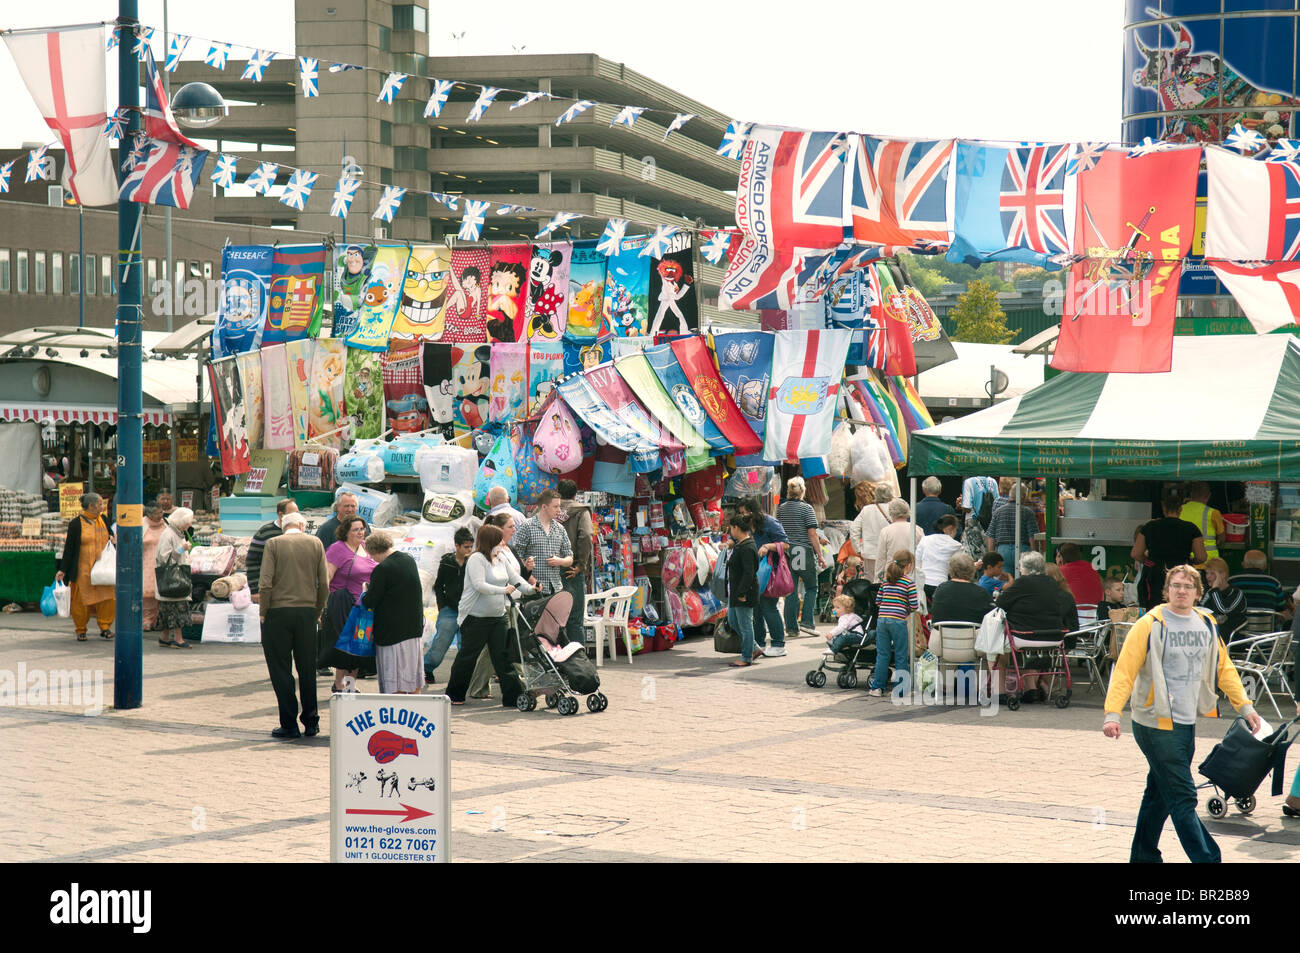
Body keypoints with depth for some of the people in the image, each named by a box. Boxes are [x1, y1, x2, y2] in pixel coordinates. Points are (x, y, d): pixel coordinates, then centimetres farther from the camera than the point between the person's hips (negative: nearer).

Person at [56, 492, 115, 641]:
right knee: (81, 600, 0)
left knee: (108, 598, -5)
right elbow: (69, 548, -2)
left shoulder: (103, 519, 8)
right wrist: (63, 570, -4)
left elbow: (110, 533, 27)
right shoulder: (76, 524, -5)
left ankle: (105, 627, 7)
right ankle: (80, 630, 14)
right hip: (82, 571, -4)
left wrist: (111, 538, 2)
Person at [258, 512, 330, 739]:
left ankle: (289, 725, 4)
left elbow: (265, 583, -11)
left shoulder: (274, 544, -3)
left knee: (281, 670, 4)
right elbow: (324, 584, 2)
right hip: (307, 612, 3)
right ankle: (311, 722, 18)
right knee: (307, 669, 13)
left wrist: (263, 612, 0)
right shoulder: (315, 544, 4)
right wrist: (317, 610, 13)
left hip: (278, 612, -3)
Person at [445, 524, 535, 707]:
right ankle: (454, 695, 18)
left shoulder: (502, 558, 10)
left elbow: (515, 578, 11)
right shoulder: (476, 559, -13)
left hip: (498, 616, 7)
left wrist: (530, 589, -5)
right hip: (475, 617, -7)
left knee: (503, 655, 3)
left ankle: (513, 696, 2)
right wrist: (503, 590, -23)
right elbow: (479, 585, -22)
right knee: (467, 656, 4)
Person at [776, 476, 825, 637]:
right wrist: (820, 555, -6)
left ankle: (791, 627, 7)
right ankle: (807, 619, -1)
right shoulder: (806, 508, -8)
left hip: (786, 552, 4)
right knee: (811, 587, 12)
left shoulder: (781, 509, 7)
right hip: (804, 552, -4)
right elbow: (812, 534, -11)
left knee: (791, 590, 7)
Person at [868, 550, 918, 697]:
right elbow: (914, 605, -7)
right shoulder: (908, 582, -3)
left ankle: (877, 687, 13)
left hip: (881, 619, 4)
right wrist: (908, 610, 13)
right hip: (898, 621, -4)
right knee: (900, 656, 6)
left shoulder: (886, 581, 11)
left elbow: (878, 601, 11)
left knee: (882, 654, 11)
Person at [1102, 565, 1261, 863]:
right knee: (1183, 798, -9)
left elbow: (1224, 669, 19)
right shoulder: (1150, 625, -9)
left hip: (1187, 723, 6)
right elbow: (1124, 670, -12)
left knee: (1159, 795, 16)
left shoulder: (1207, 625, 9)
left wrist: (1244, 706, 12)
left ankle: (1143, 856, 27)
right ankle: (1205, 859, -9)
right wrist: (1112, 713, -21)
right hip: (1156, 724, -6)